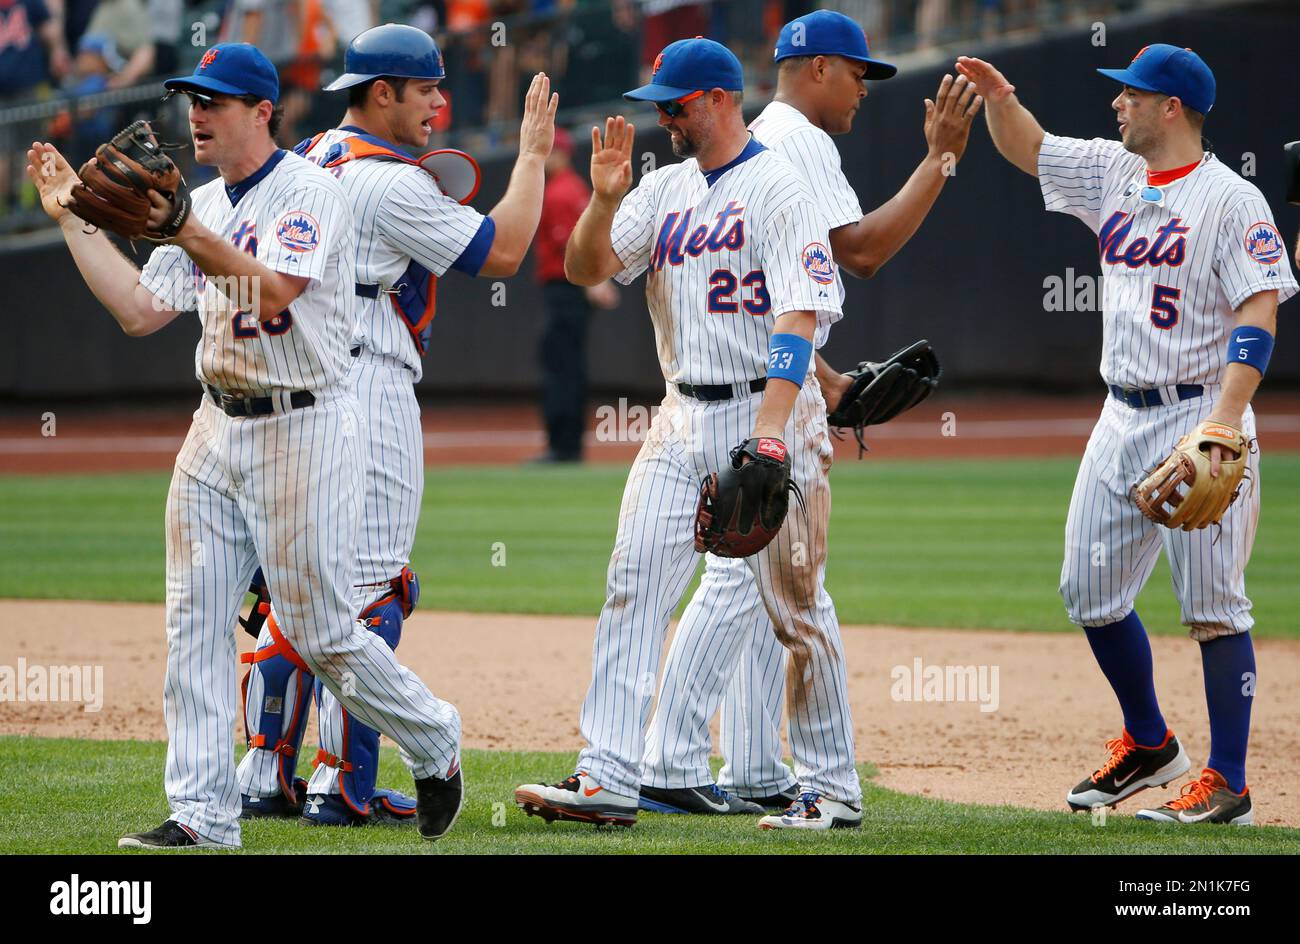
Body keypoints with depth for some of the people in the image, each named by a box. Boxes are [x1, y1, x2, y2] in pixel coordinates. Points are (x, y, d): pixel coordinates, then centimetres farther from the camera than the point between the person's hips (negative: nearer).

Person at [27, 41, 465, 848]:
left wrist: (182, 230, -29)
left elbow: (274, 292, -25)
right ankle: (203, 813, 1)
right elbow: (140, 311, 10)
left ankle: (434, 748, 19)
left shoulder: (310, 192, -11)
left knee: (320, 632, -4)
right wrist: (72, 218, 8)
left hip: (304, 430, -7)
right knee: (195, 622, 0)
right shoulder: (202, 207, 13)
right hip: (218, 428, 7)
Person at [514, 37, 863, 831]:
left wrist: (769, 431, -27)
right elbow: (588, 268, 6)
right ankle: (609, 780, -8)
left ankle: (835, 789, 8)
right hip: (684, 417, 7)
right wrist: (605, 199, -13)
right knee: (633, 586, -4)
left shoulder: (779, 190, -9)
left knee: (797, 608, -1)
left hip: (770, 409, -7)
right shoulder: (666, 190, 13)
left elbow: (800, 316, -18)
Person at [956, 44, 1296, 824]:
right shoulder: (1114, 174, 11)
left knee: (1212, 601, -7)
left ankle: (1228, 784, -4)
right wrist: (1000, 99, 0)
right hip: (1124, 419, 8)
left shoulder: (1231, 199, -11)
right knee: (1090, 587, 10)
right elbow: (1028, 149, 22)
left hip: (1199, 418, -8)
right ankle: (1149, 745, 27)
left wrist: (1225, 418, -28)